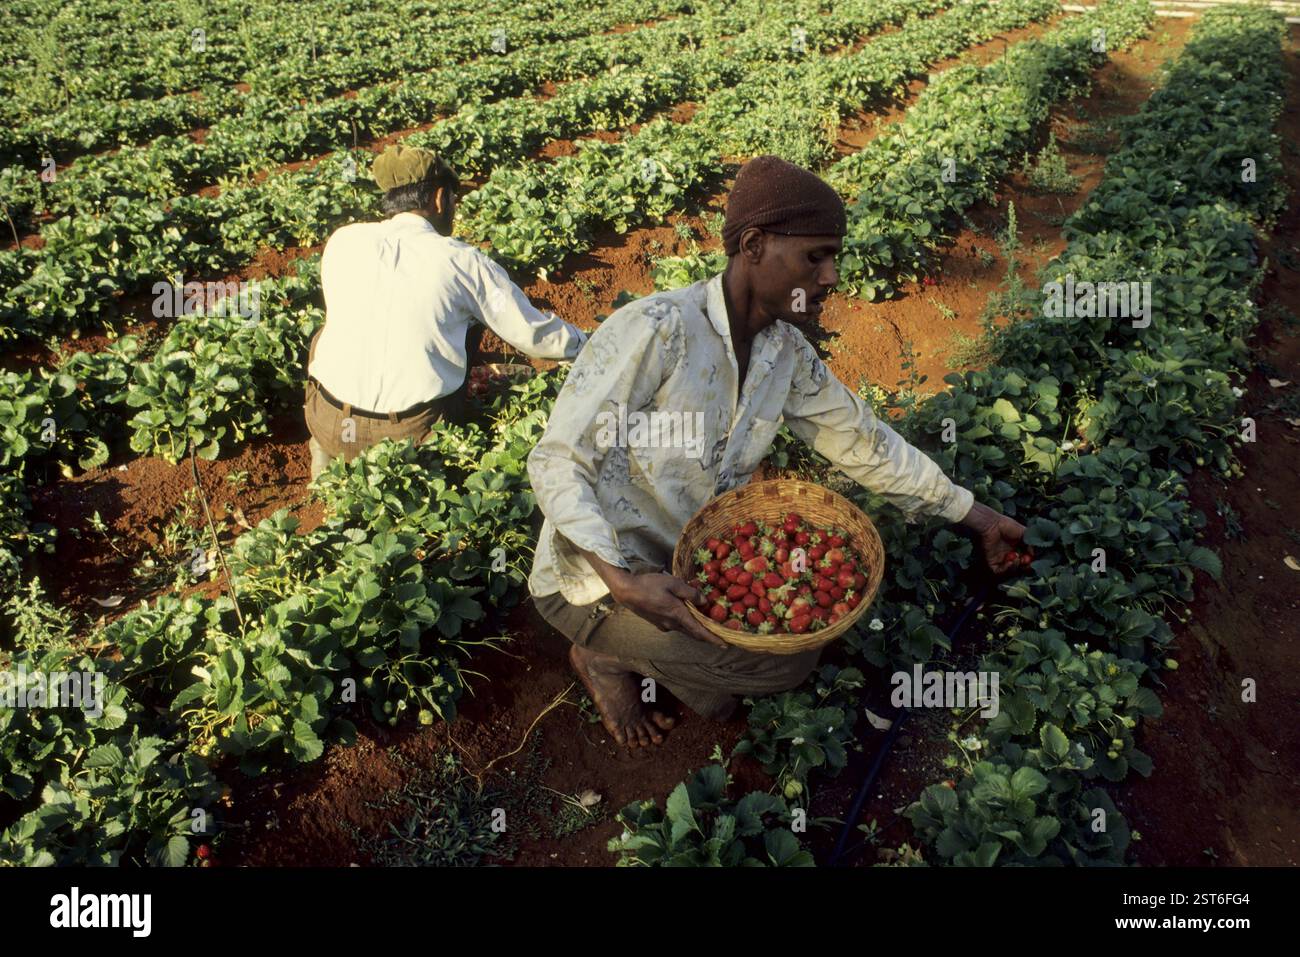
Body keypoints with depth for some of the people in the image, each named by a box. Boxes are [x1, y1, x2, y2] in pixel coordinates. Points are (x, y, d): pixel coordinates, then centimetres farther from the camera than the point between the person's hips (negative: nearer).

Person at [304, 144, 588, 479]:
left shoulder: (342, 241, 2)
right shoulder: (463, 261, -5)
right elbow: (533, 333, 3)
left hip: (331, 426, 2)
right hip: (414, 436, -2)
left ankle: (326, 469, 34)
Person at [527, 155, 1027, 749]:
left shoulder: (789, 354, -1)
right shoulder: (656, 330, -24)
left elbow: (864, 443, 10)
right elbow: (556, 462, -24)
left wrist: (976, 517, 11)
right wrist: (623, 582, -36)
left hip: (687, 563, 8)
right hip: (598, 576, -7)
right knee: (787, 658, -20)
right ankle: (606, 654, 2)